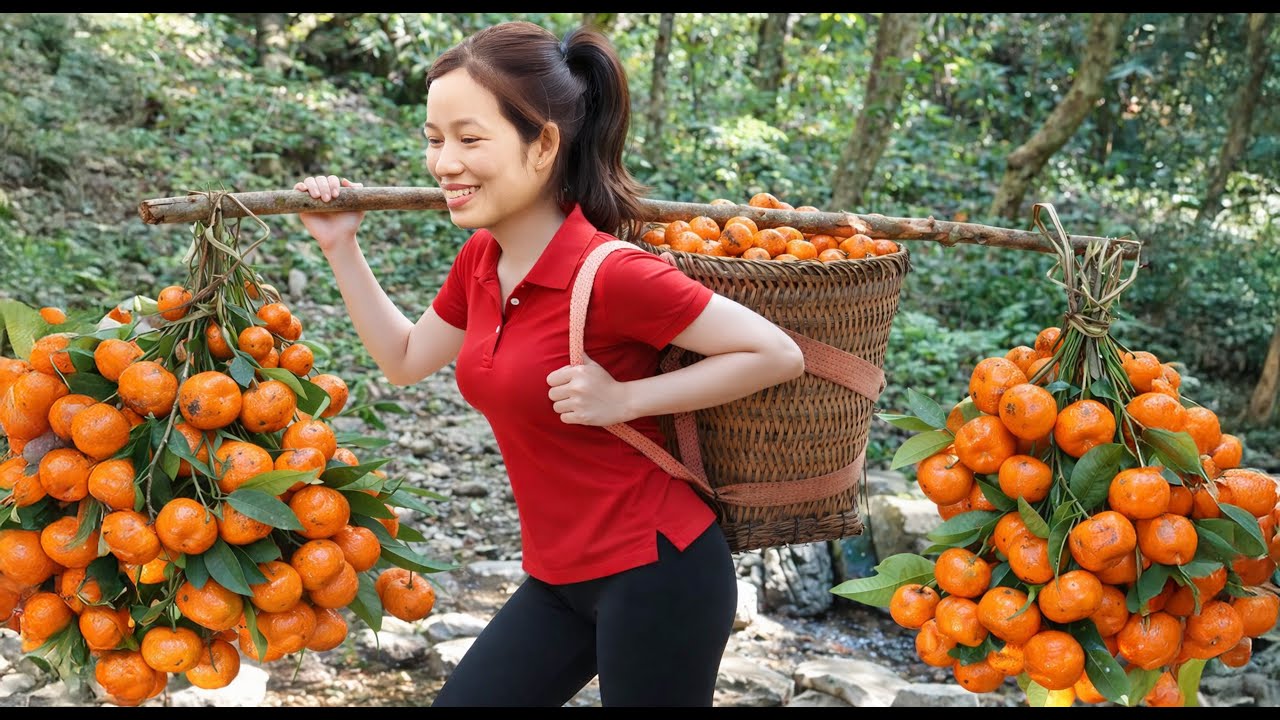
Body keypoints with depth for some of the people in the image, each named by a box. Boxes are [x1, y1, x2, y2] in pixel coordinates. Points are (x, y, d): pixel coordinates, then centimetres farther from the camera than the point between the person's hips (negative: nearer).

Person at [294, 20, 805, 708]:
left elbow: (778, 354, -18)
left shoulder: (610, 273, -22)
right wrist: (341, 247, 12)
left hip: (656, 575, -8)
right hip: (560, 577, 8)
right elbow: (404, 360, 19)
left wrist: (624, 399, -22)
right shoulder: (480, 262, 2)